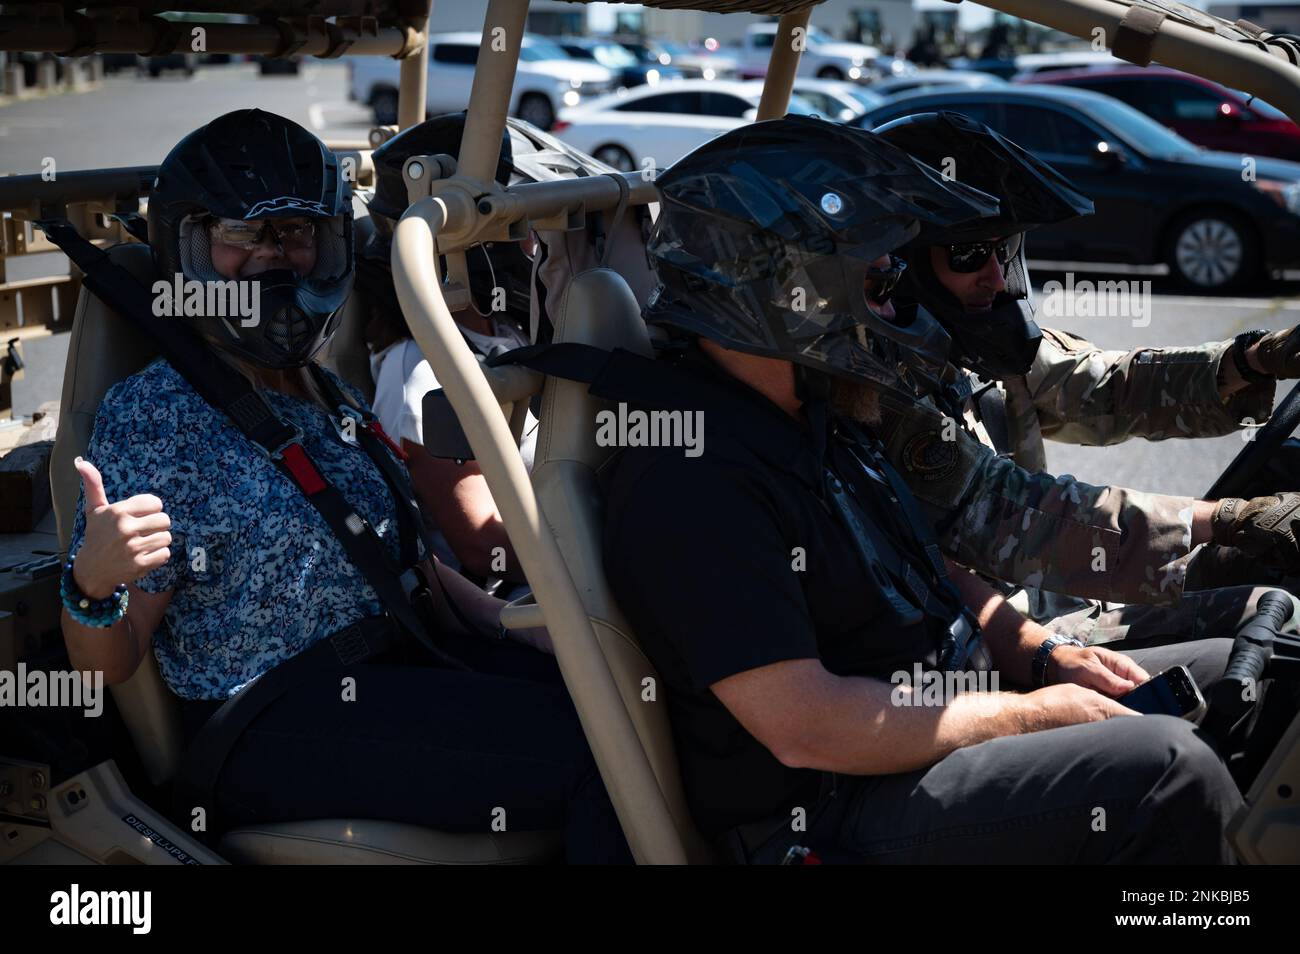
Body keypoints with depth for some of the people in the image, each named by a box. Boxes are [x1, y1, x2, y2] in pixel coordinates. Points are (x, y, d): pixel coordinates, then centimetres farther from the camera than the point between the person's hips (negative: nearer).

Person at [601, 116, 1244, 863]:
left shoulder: (813, 416, 11)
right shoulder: (693, 475, -23)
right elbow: (805, 727, -26)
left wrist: (1044, 655, 3)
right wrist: (1030, 716, -17)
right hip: (832, 817, -10)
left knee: (1231, 674, 7)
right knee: (1167, 773, -24)